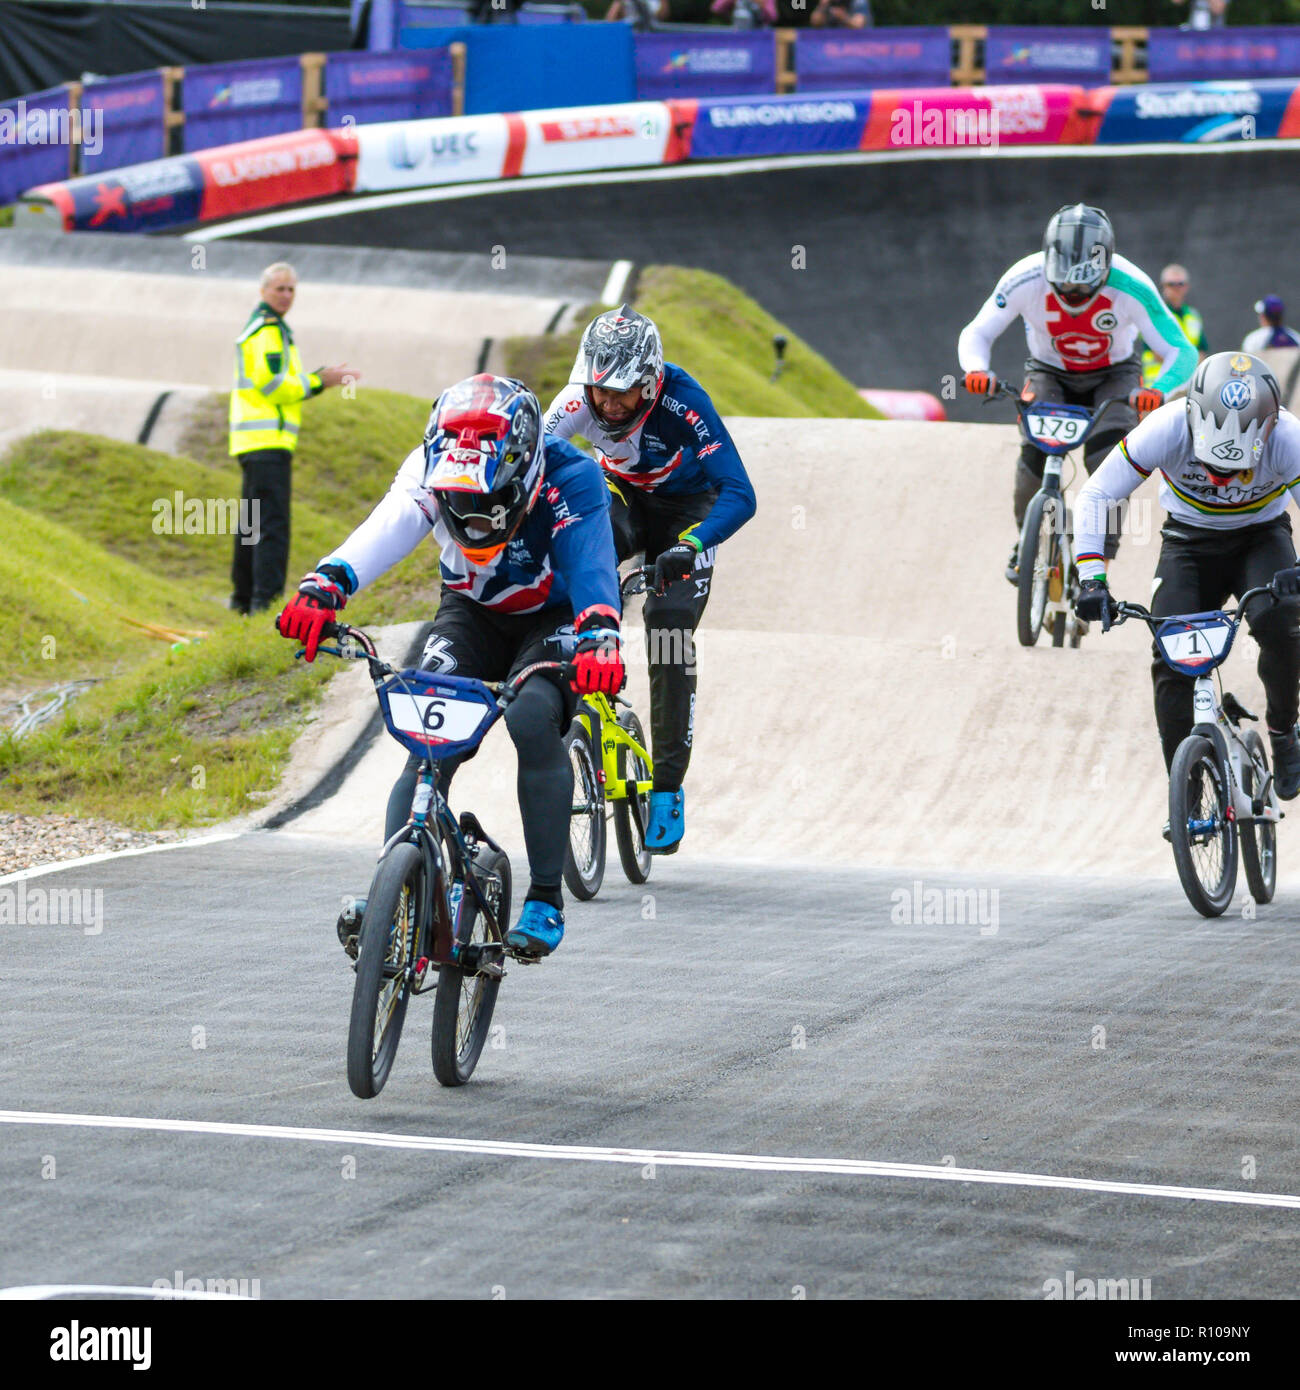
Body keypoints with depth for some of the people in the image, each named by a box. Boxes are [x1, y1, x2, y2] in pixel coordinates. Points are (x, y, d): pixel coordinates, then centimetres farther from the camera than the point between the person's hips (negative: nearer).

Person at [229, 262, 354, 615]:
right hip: (268, 440, -11)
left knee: (253, 521, 17)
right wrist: (319, 382, -9)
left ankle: (243, 599, 25)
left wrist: (321, 378, 13)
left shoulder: (256, 327, 22)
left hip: (252, 439, 11)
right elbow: (273, 385, -18)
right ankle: (267, 599, -23)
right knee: (273, 523, -16)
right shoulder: (268, 330, -10)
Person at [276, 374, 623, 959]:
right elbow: (382, 533, -41)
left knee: (533, 719, -29)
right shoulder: (430, 471, -24)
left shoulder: (569, 479, -31)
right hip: (470, 614, 3)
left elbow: (592, 569, -42)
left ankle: (546, 900, -20)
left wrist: (599, 643, -62)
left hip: (554, 620, -3)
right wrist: (322, 588, -61)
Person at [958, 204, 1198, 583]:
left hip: (1112, 376, -1)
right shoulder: (1025, 280, -28)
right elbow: (976, 334, -16)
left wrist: (1157, 390, -50)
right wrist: (977, 369, -40)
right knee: (1036, 451, -25)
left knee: (1109, 459, -27)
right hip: (1050, 373, 1)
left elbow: (1181, 353, -28)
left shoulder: (1130, 289, -32)